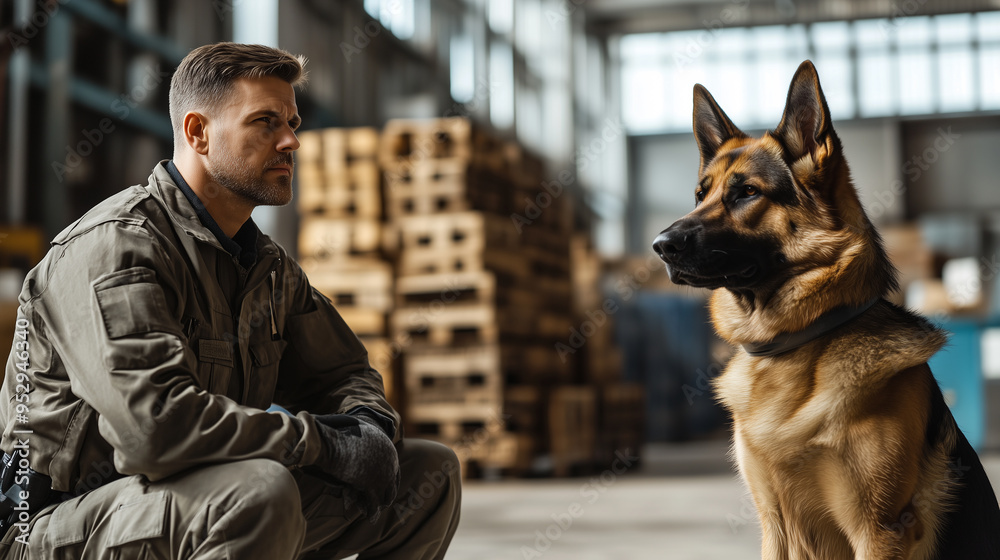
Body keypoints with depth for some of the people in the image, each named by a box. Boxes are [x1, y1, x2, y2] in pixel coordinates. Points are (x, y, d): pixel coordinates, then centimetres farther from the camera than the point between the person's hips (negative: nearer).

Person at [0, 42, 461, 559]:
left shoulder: (269, 266, 11)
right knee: (260, 491, -38)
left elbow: (340, 372, 21)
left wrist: (370, 425, -5)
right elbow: (153, 423, -31)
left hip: (211, 504, 8)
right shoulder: (114, 245, -17)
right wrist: (326, 444, -23)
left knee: (428, 472, 2)